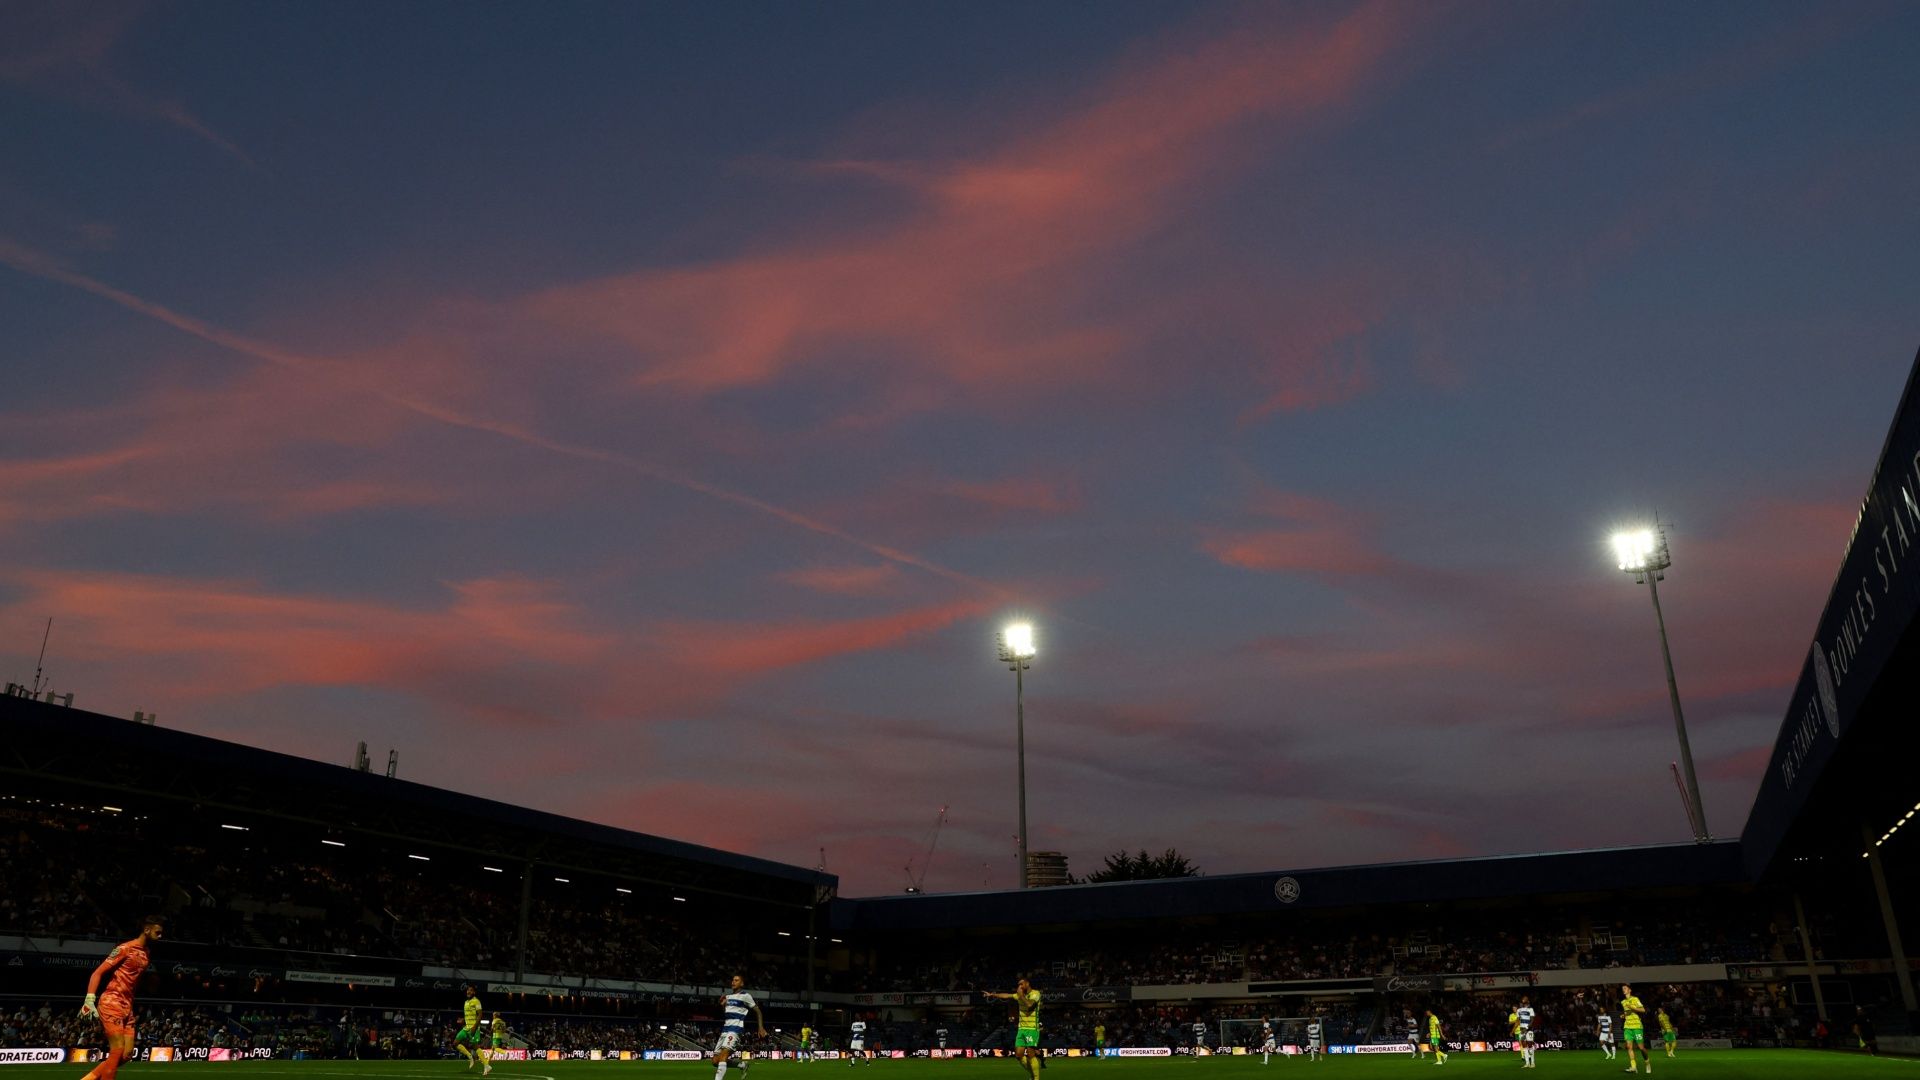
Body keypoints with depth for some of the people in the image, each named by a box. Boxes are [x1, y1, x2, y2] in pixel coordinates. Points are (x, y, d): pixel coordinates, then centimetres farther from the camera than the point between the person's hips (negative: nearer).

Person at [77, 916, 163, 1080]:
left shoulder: (148, 955, 14)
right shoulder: (125, 948, -10)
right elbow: (97, 973, -11)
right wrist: (90, 1000, -21)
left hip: (127, 1007, 8)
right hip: (111, 1004, -8)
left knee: (127, 1053, 4)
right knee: (118, 1050, -12)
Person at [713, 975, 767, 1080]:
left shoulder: (745, 996, -2)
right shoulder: (728, 996, 18)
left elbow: (757, 1011, 3)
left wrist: (761, 1027, -5)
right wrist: (722, 1005, 9)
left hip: (736, 1028, -8)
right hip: (725, 1028, 8)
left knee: (723, 1055, -27)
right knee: (715, 1061, 3)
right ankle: (742, 1064, 20)